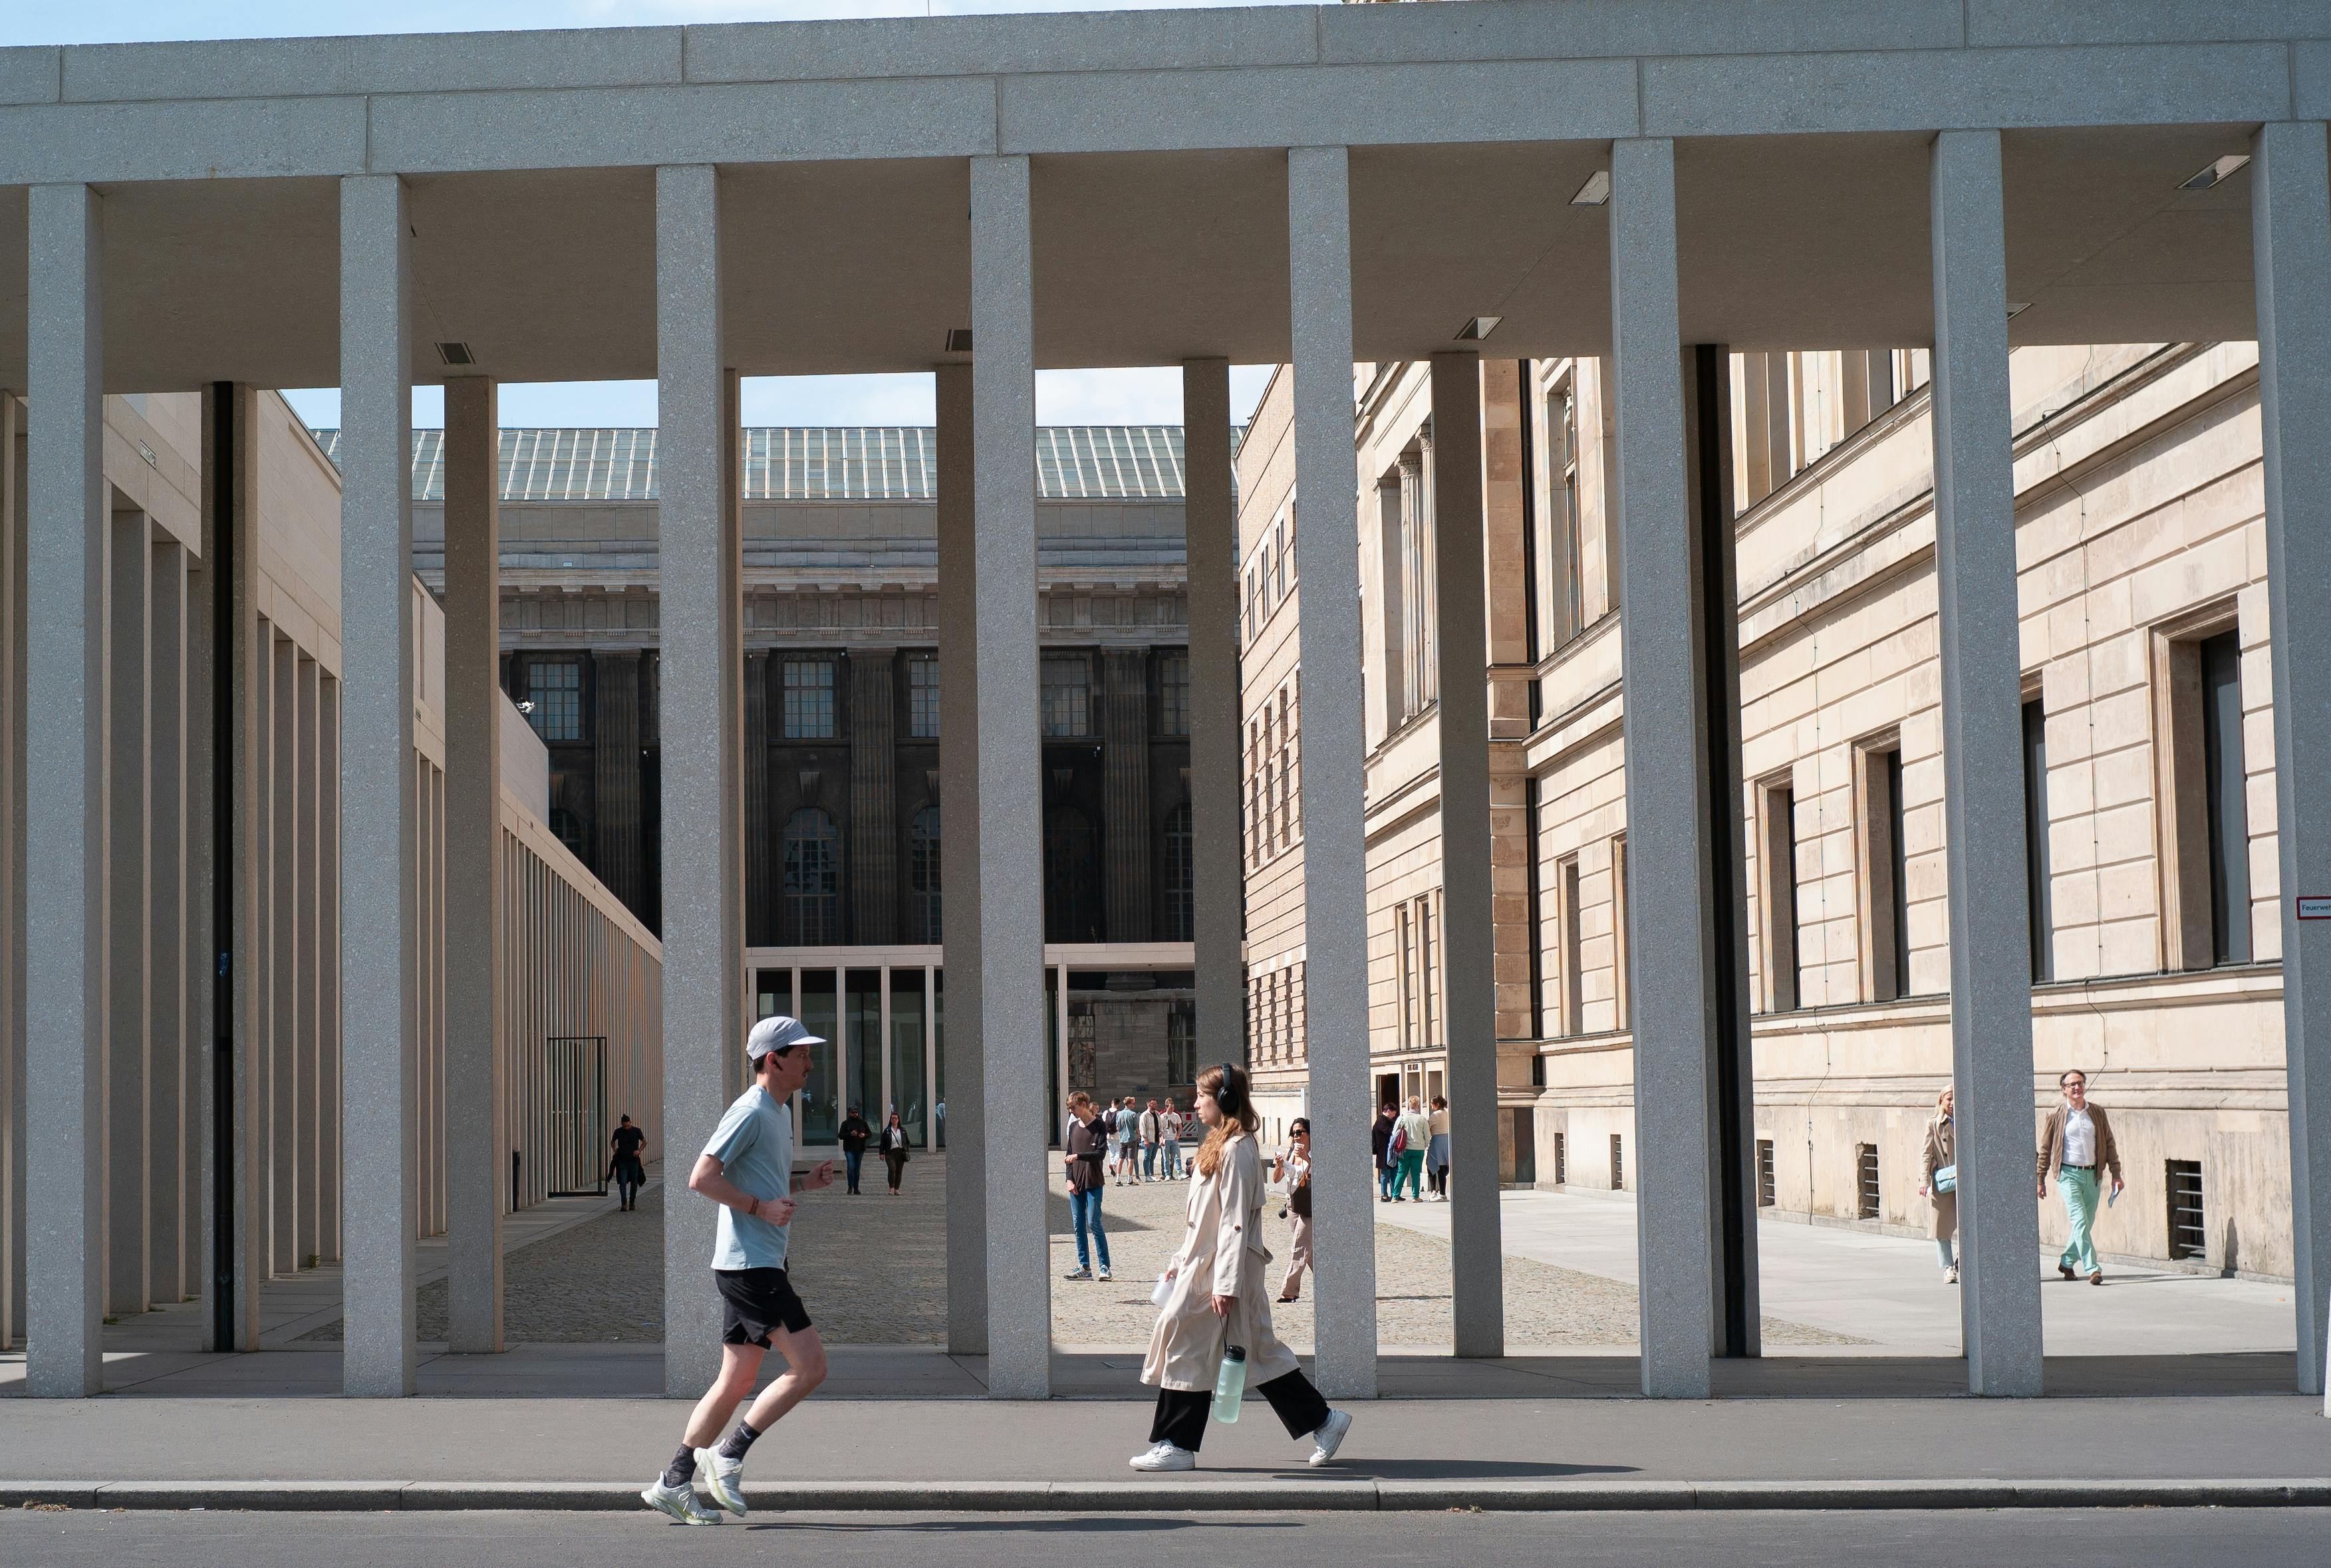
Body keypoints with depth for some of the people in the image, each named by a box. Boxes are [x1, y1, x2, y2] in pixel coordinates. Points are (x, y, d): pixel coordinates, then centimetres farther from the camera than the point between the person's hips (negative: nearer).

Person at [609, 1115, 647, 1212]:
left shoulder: (637, 1131, -3)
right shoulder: (618, 1132, 0)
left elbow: (644, 1142, 10)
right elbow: (612, 1142, 18)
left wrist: (639, 1150, -7)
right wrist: (615, 1150, 0)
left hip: (634, 1160, 0)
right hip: (622, 1161, 0)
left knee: (634, 1183, 6)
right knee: (622, 1182, -11)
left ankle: (632, 1203, 19)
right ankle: (624, 1203, -14)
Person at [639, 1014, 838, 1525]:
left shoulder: (780, 1114, 18)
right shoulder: (750, 1112, -13)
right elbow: (702, 1178, -18)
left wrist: (805, 1182, 13)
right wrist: (760, 1207, -20)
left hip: (759, 1266, 10)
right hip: (749, 1266, -10)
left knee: (738, 1380, 10)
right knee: (811, 1366, -10)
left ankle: (673, 1483, 13)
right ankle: (727, 1458, -4)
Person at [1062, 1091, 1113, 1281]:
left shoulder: (1098, 1126, -4)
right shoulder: (1073, 1127, 12)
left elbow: (1100, 1153, -12)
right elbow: (1068, 1155, 13)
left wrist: (1078, 1156, -18)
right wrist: (1070, 1179, 3)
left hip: (1093, 1184, -6)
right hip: (1076, 1183, 6)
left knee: (1094, 1223, -9)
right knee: (1079, 1225, 5)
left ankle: (1105, 1266, -3)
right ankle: (1084, 1267, 11)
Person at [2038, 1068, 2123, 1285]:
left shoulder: (2097, 1112, 7)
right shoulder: (2056, 1116, -1)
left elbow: (2109, 1143, 11)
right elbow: (2045, 1149, 5)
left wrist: (2116, 1175, 5)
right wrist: (2040, 1180, 5)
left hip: (2092, 1175, 4)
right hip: (2069, 1175, -4)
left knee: (2087, 1223, 11)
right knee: (2080, 1222, -14)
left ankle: (2067, 1262, 30)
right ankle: (2092, 1269, -18)